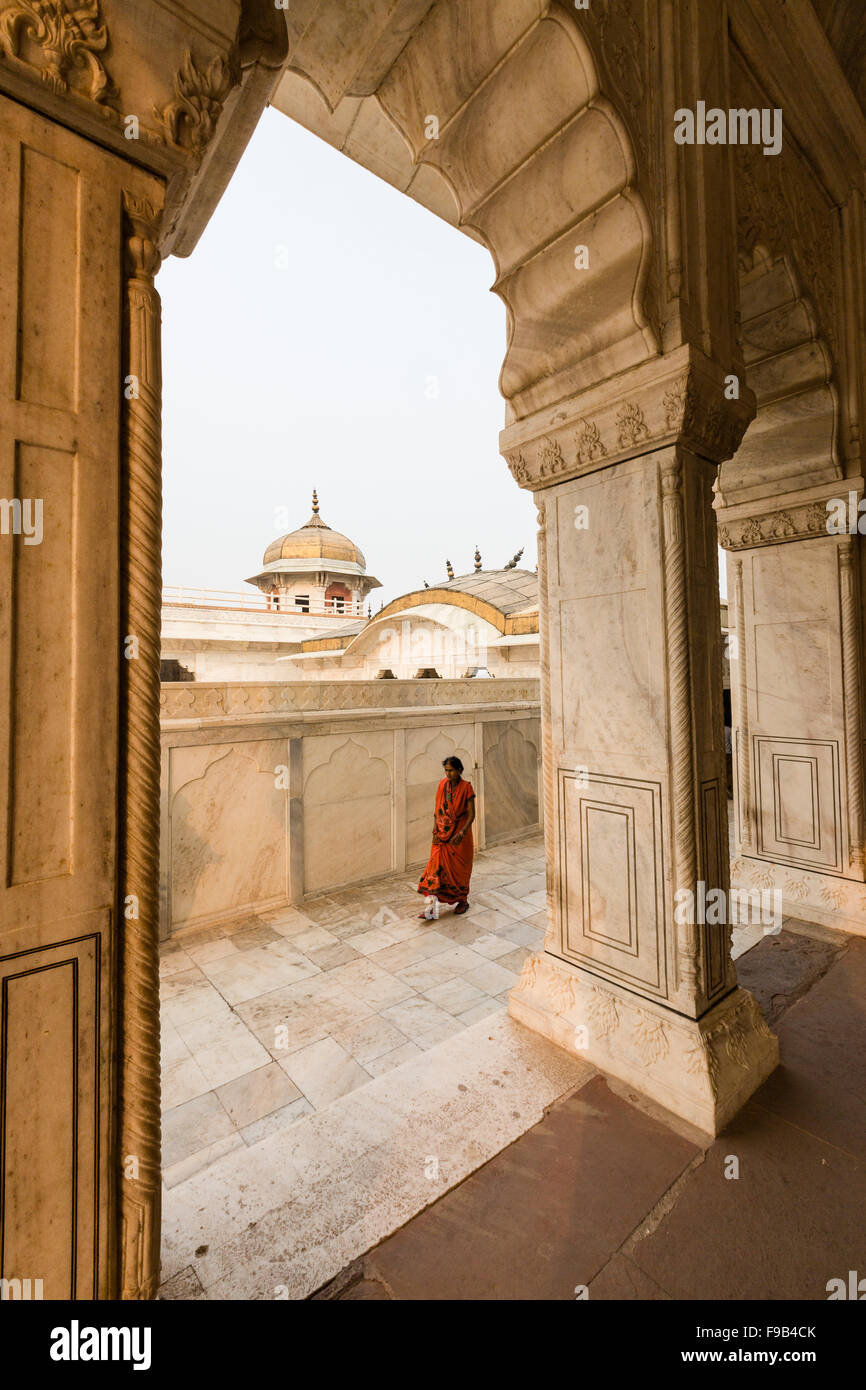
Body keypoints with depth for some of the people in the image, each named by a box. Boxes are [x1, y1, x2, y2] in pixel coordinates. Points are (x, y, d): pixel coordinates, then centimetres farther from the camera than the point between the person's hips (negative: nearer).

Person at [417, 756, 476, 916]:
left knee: (459, 868, 9)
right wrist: (435, 831, -3)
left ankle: (463, 901, 28)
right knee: (437, 866, -1)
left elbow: (471, 814, -13)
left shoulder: (466, 787, -12)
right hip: (442, 833, 4)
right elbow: (437, 810, 6)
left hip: (459, 833, -3)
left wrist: (461, 834, -23)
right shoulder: (442, 784, 1)